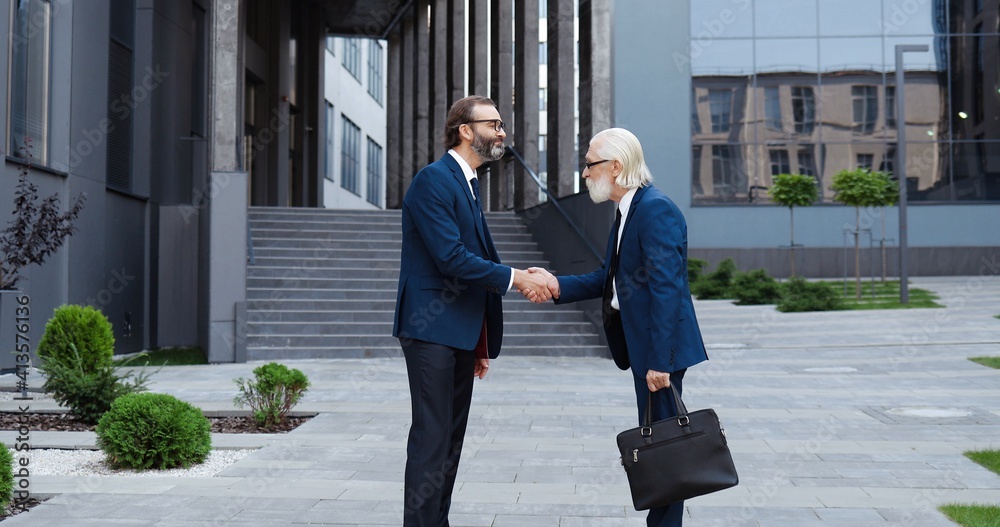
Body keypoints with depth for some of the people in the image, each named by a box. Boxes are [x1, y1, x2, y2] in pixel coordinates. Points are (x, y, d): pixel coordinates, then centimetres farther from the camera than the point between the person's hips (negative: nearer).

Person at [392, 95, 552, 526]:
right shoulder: (433, 179, -11)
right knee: (432, 438, -8)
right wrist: (515, 278, -15)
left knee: (451, 439, 11)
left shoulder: (468, 183, 18)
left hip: (462, 333, 9)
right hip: (432, 331, -9)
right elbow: (451, 258, -20)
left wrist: (482, 343, 20)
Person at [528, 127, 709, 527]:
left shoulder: (656, 211, -17)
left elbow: (665, 290, -23)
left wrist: (660, 360, -25)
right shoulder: (628, 212, 15)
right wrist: (558, 285, 1)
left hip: (660, 344, -10)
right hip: (642, 343, 10)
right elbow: (609, 278, 15)